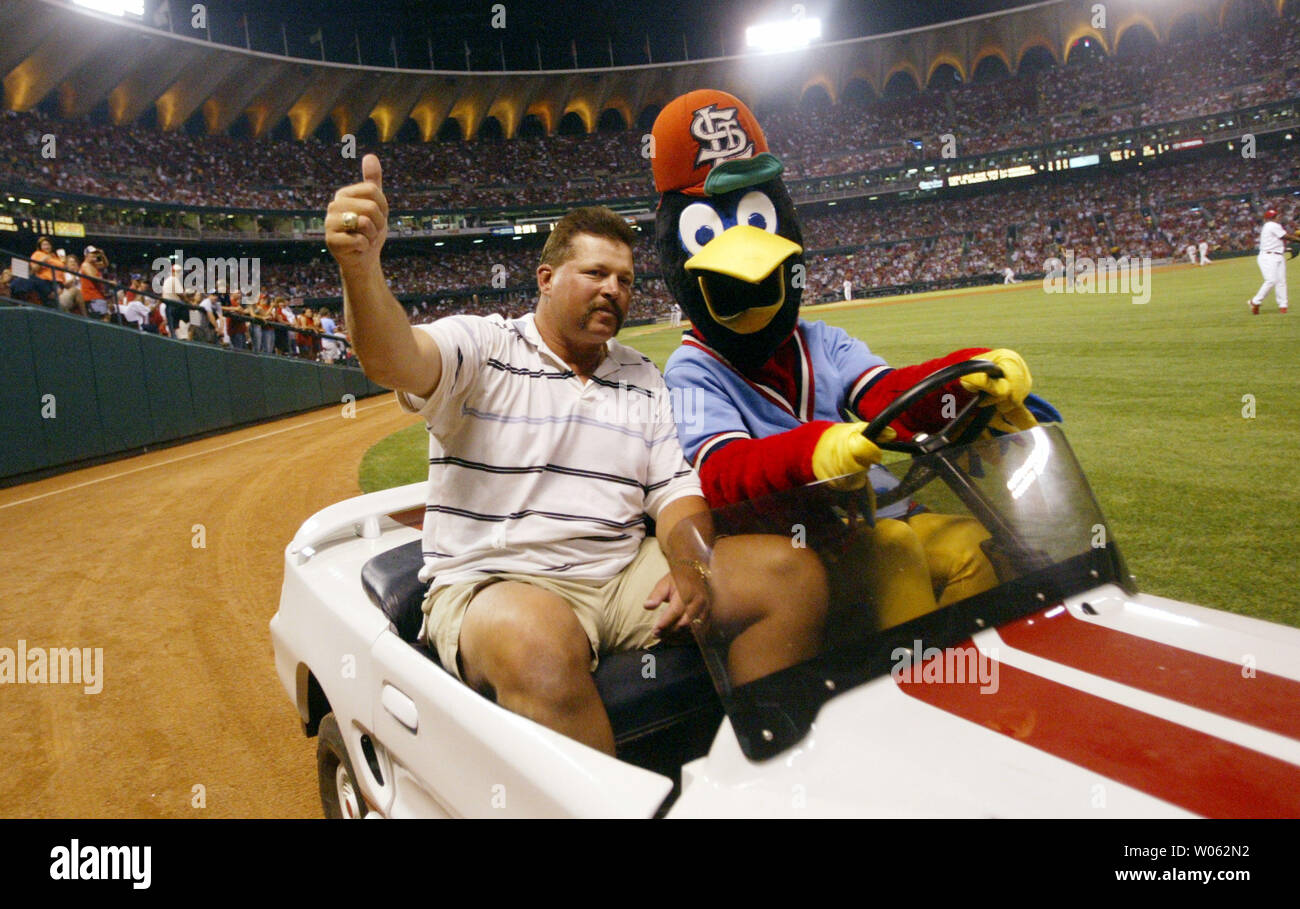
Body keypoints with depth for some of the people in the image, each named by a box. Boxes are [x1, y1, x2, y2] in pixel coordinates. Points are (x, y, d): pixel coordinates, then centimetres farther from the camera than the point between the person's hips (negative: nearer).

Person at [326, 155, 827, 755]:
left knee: (797, 572, -9)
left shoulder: (643, 379, 17)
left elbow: (674, 490, 12)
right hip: (495, 584, -5)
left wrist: (690, 567, -9)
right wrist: (361, 264, -41)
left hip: (623, 573, 5)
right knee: (538, 640, -41)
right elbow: (394, 360, -20)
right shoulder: (481, 346, 1)